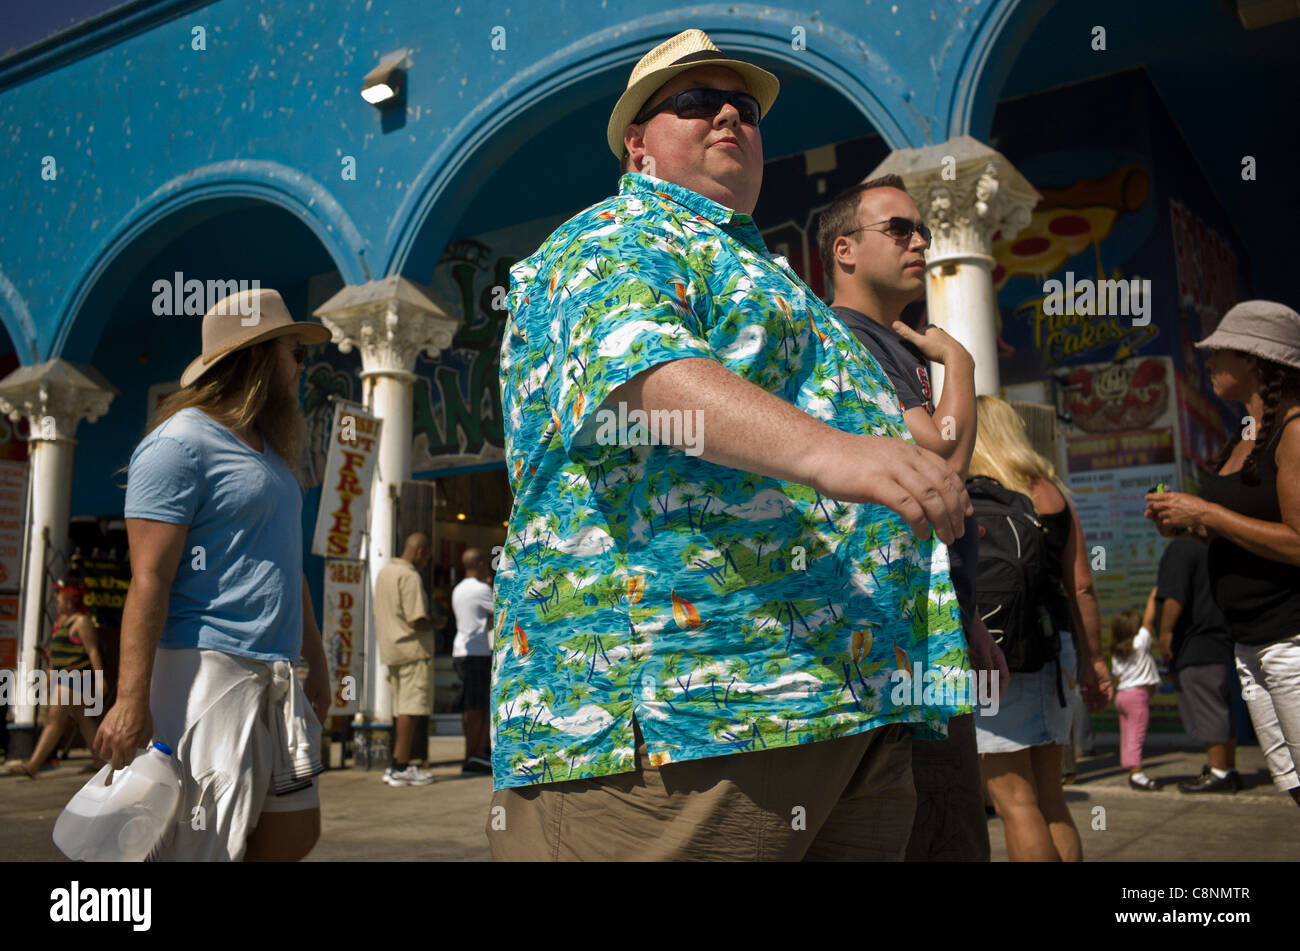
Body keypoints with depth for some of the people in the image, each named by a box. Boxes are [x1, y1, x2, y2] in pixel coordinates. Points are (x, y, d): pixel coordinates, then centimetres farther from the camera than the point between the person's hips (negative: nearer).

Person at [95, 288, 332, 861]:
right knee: (207, 849, -6)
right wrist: (131, 699, -20)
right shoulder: (180, 443, -8)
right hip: (207, 667, -9)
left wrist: (316, 662, 23)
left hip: (277, 674, 9)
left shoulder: (271, 452, 20)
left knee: (294, 835, 11)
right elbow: (149, 578, -15)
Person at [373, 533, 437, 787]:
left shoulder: (384, 572, 15)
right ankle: (401, 767, -3)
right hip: (413, 650, -9)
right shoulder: (410, 577, -15)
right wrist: (436, 623, -1)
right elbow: (416, 621, -20)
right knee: (412, 708, -5)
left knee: (402, 708, 15)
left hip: (391, 650, 9)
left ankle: (396, 765, 18)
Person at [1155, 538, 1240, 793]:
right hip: (1220, 644, 10)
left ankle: (1218, 774, -4)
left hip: (1196, 649, -10)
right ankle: (1229, 769, 19)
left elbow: (1174, 596, -22)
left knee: (1208, 711, -7)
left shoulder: (1179, 548, -11)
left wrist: (1165, 630, -18)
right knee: (1222, 710, 13)